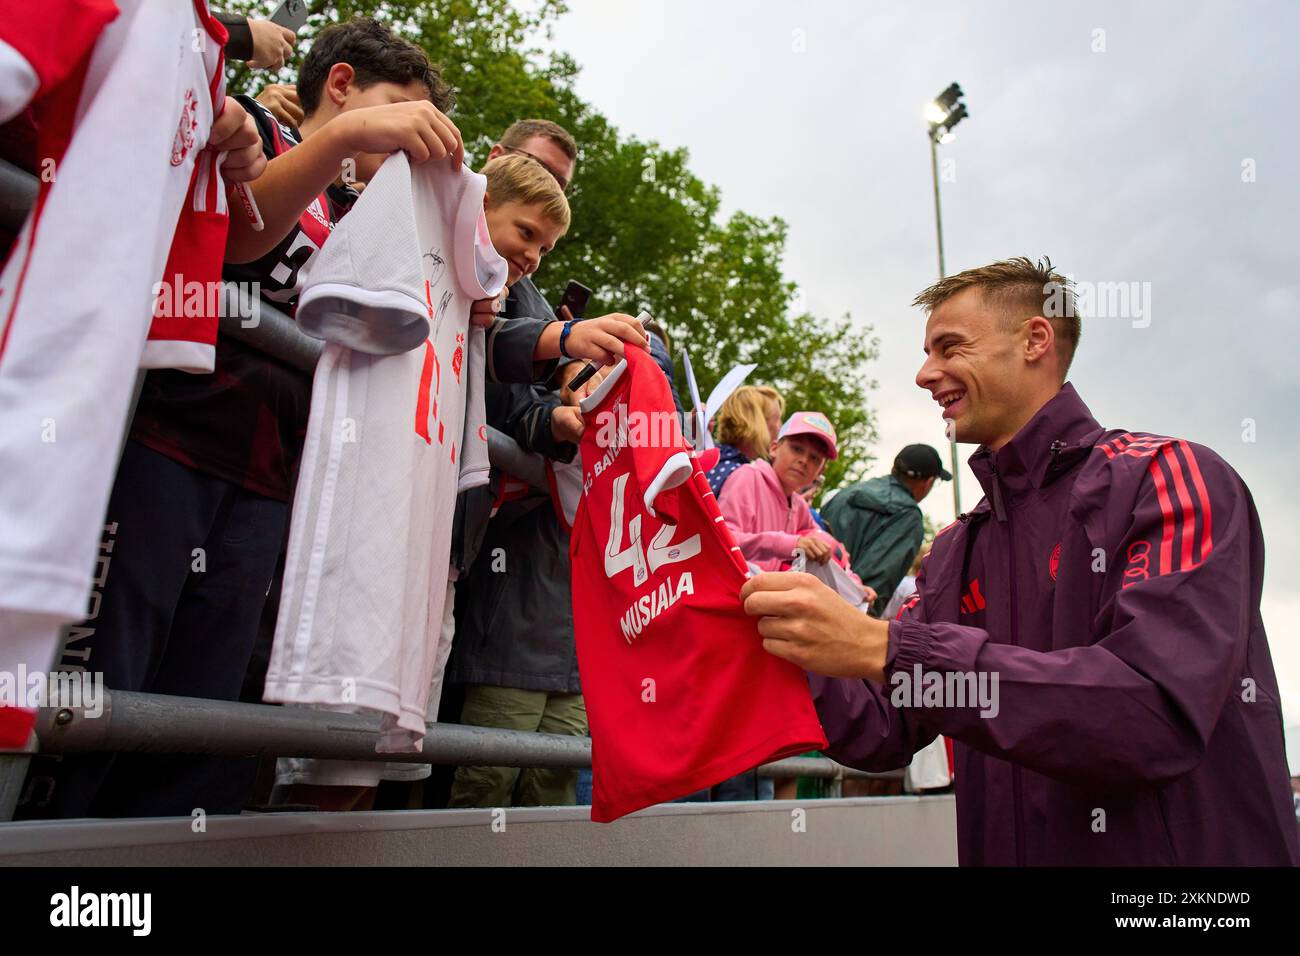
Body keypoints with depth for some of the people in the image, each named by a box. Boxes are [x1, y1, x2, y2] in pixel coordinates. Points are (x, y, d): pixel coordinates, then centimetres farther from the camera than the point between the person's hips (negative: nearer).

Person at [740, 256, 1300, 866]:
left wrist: (882, 650, -28)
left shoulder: (1167, 478, -10)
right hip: (1001, 851, 4)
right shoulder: (954, 551, 9)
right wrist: (787, 646, -12)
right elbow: (884, 734, 5)